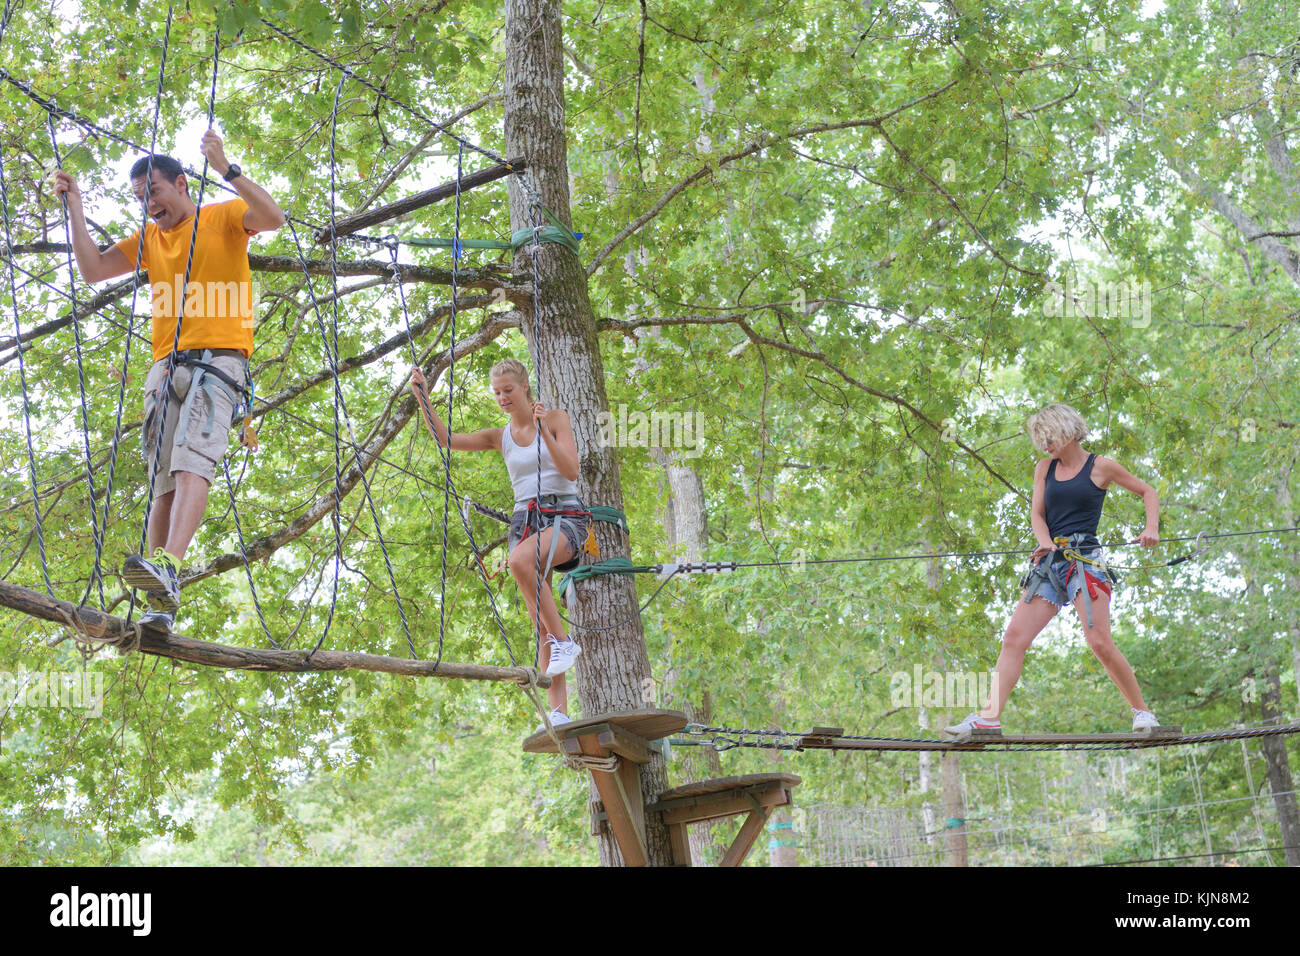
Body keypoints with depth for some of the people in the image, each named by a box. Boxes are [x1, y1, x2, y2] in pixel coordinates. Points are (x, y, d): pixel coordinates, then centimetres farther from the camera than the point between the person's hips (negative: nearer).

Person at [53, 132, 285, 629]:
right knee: (165, 482, -6)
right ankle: (161, 604, -13)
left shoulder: (224, 217, 9)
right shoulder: (148, 240, 25)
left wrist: (227, 170, -19)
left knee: (192, 459, -26)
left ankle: (167, 568, -43)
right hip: (167, 365, 5)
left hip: (219, 361, -5)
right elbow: (92, 269, 19)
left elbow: (273, 217, -10)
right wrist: (75, 207, 15)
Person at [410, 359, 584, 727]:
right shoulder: (499, 437, 14)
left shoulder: (556, 418, 4)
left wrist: (544, 429, -16)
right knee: (541, 626, -6)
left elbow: (571, 471, -6)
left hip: (564, 515, -4)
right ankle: (559, 713, -10)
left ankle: (564, 640, -24)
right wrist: (423, 397, -5)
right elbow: (445, 439, 5)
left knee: (520, 560, -38)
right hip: (525, 519, 4)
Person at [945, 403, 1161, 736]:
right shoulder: (1044, 468, 17)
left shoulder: (1100, 467, 4)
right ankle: (989, 716, -11)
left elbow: (1147, 491, 14)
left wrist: (1152, 528, -4)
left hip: (1085, 561, -5)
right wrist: (1046, 543, -11)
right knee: (1014, 637, -7)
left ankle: (1142, 711, 0)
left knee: (1099, 643, -16)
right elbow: (1037, 512, 9)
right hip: (1049, 563, 5)